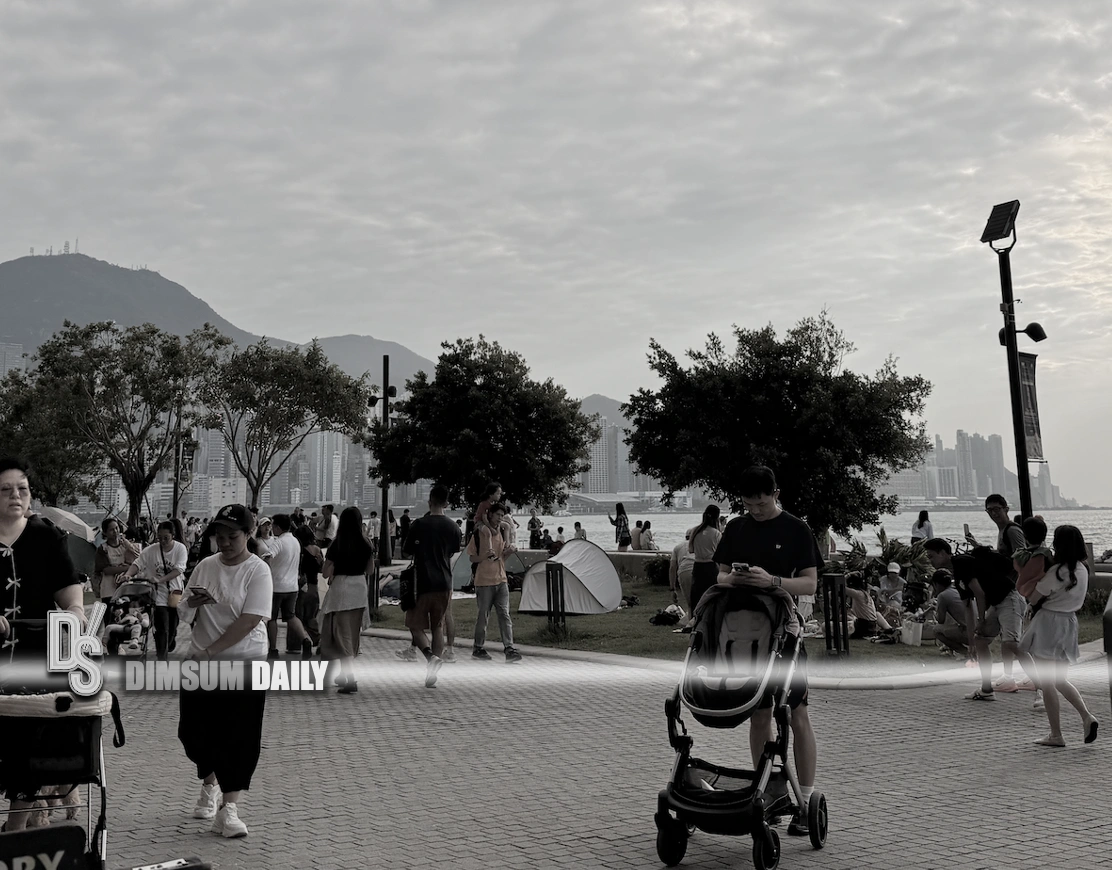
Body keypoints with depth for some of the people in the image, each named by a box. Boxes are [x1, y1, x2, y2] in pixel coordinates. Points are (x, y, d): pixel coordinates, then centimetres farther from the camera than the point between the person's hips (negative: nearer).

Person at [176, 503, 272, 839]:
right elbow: (184, 615, 10)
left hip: (245, 663, -5)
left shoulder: (258, 570, -10)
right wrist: (192, 603, -13)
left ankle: (229, 808, 3)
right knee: (196, 730, 12)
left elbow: (249, 621, -18)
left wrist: (209, 651, -18)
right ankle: (209, 785, 38)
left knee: (239, 737, -4)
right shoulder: (205, 566, 5)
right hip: (201, 663, 5)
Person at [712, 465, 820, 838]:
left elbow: (810, 583, -8)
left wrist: (772, 581, -24)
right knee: (759, 714, 10)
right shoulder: (736, 529, 8)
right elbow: (720, 574, 11)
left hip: (785, 629, -4)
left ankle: (807, 800, 7)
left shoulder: (796, 530, -4)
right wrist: (731, 578, -12)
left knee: (797, 715, -1)